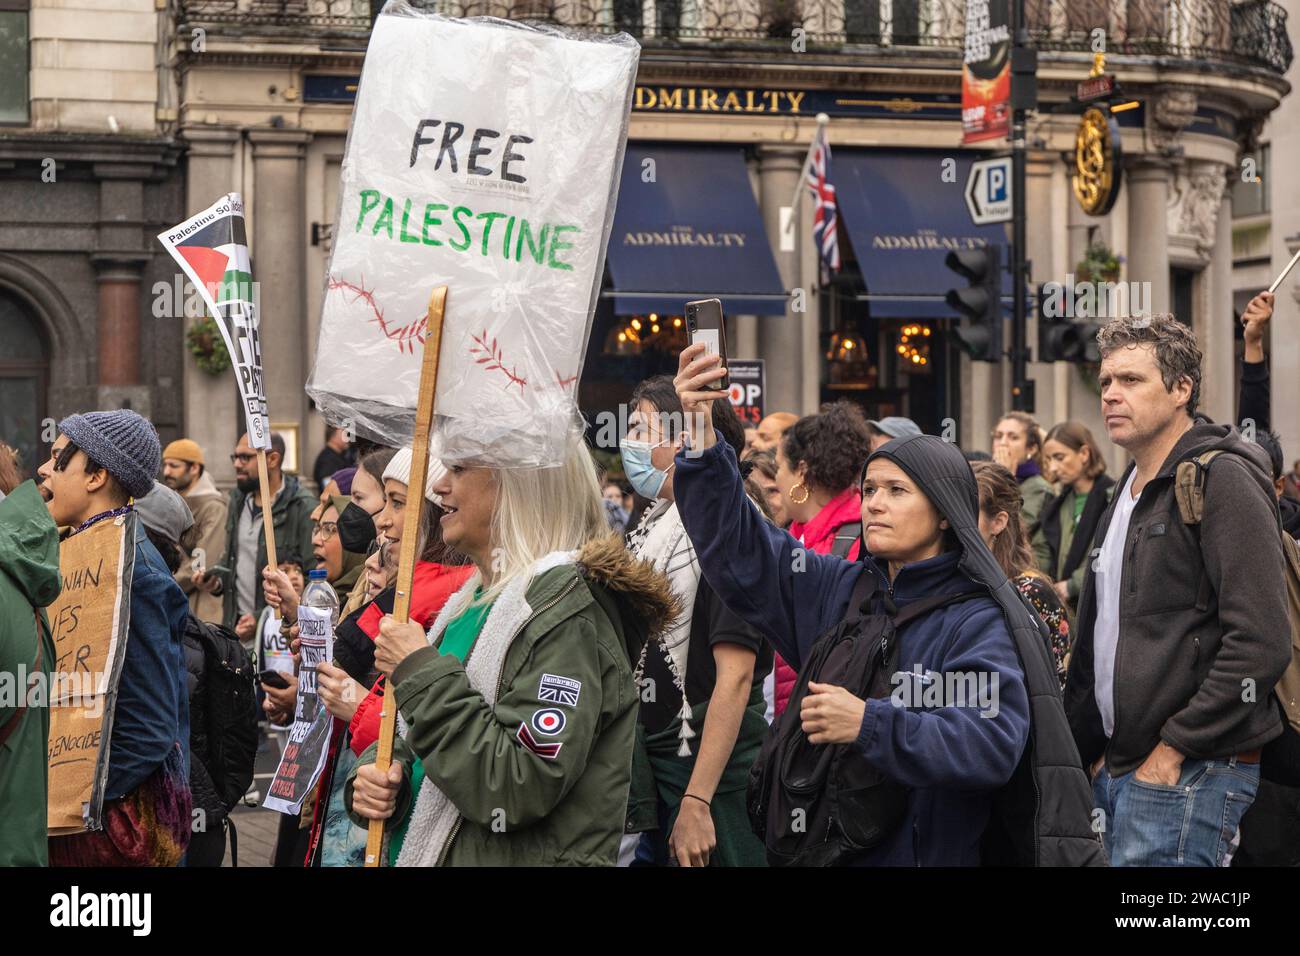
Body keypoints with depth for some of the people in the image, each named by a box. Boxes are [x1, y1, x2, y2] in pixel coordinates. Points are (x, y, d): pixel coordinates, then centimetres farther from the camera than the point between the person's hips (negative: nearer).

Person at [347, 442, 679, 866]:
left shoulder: (566, 609, -18)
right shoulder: (473, 600, 8)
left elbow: (518, 791, -26)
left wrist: (421, 671, -22)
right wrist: (377, 771, -6)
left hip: (523, 855, -8)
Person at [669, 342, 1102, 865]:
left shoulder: (979, 622, -10)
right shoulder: (836, 590, 6)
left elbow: (992, 743, -23)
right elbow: (735, 547, 1)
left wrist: (869, 725, -29)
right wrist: (702, 434, -11)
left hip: (930, 851, -5)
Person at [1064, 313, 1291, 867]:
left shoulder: (1221, 479, -10)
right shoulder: (1126, 494, 19)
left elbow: (1262, 644, -19)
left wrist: (1174, 749, -16)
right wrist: (1092, 750, 18)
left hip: (1190, 774, -9)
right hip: (1117, 769, 9)